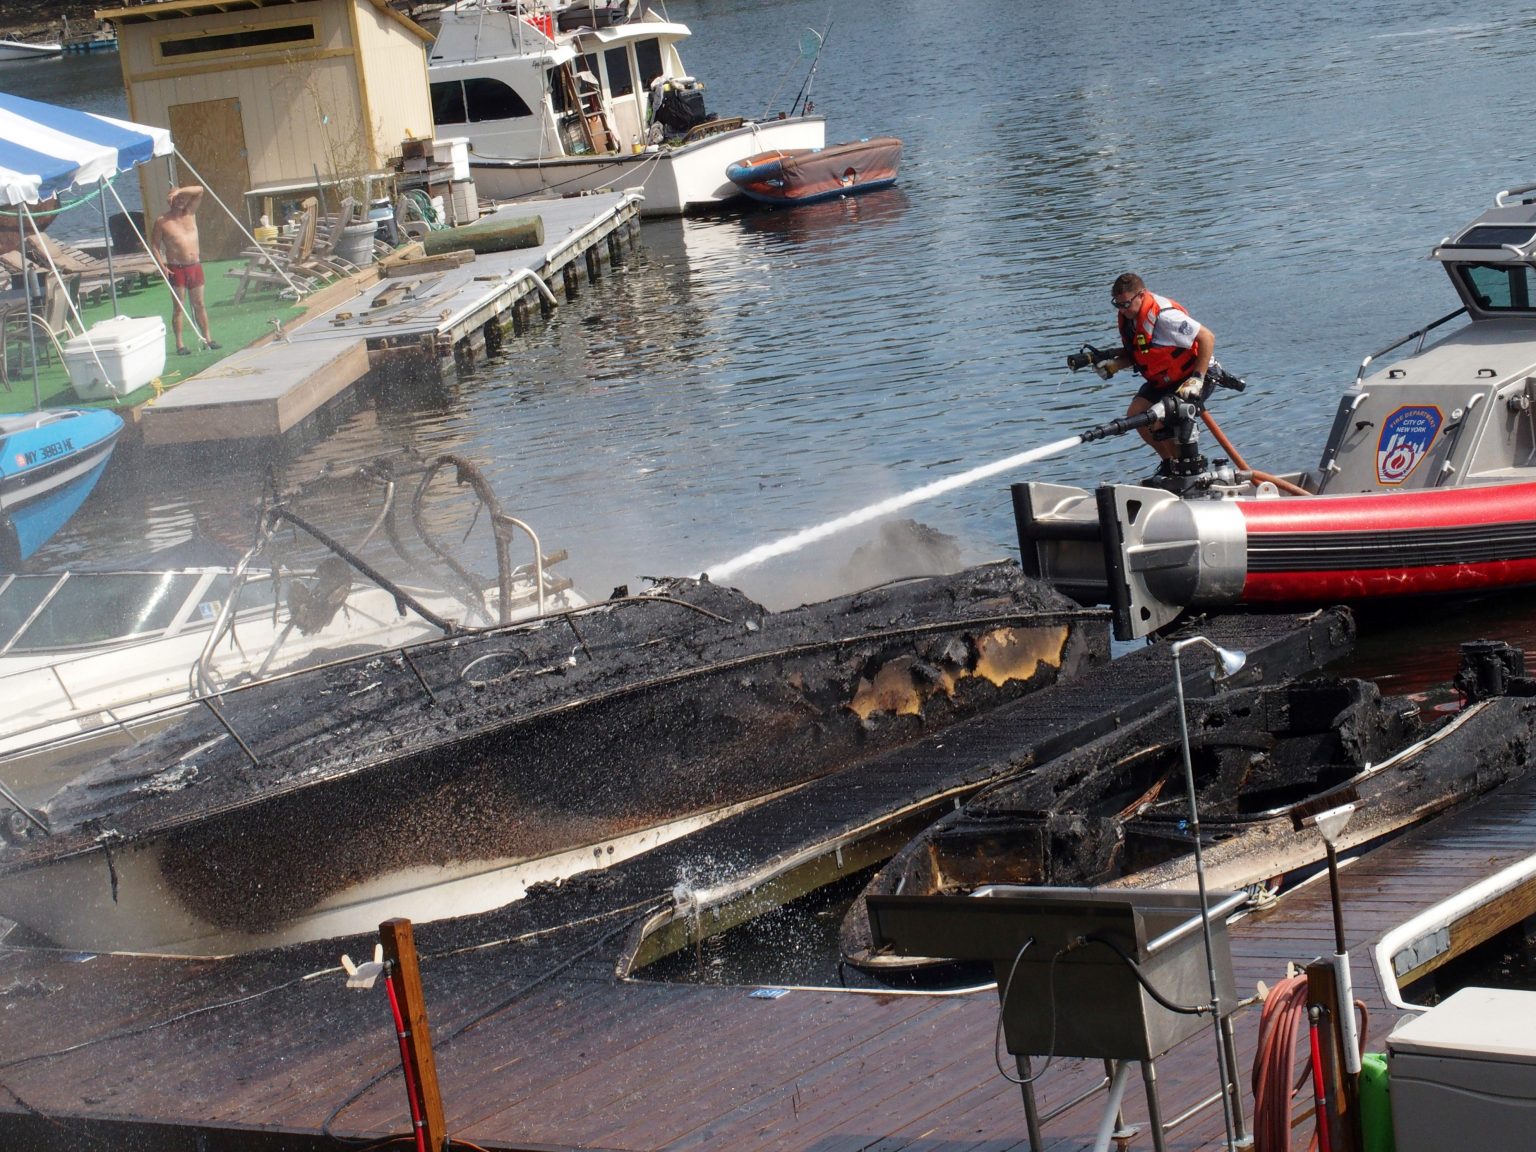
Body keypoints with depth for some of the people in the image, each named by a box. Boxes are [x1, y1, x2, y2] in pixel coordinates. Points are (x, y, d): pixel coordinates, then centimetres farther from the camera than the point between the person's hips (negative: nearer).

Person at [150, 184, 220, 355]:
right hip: (176, 268, -4)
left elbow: (199, 191, 2)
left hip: (195, 266, 4)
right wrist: (162, 266, -14)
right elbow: (154, 245, -4)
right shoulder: (162, 221, -3)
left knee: (199, 304, 10)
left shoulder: (190, 212, 8)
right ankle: (180, 344, -2)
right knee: (178, 307, -3)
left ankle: (207, 338, 15)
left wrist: (180, 191, -10)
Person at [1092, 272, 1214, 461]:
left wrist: (1197, 379, -31)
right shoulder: (1128, 317, -3)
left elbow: (1207, 338, -29)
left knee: (1160, 424, -21)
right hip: (1163, 380, 9)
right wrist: (1113, 364, -9)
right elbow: (1134, 354, 11)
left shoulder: (1164, 316, -30)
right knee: (1135, 415, -4)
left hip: (1190, 377, -9)